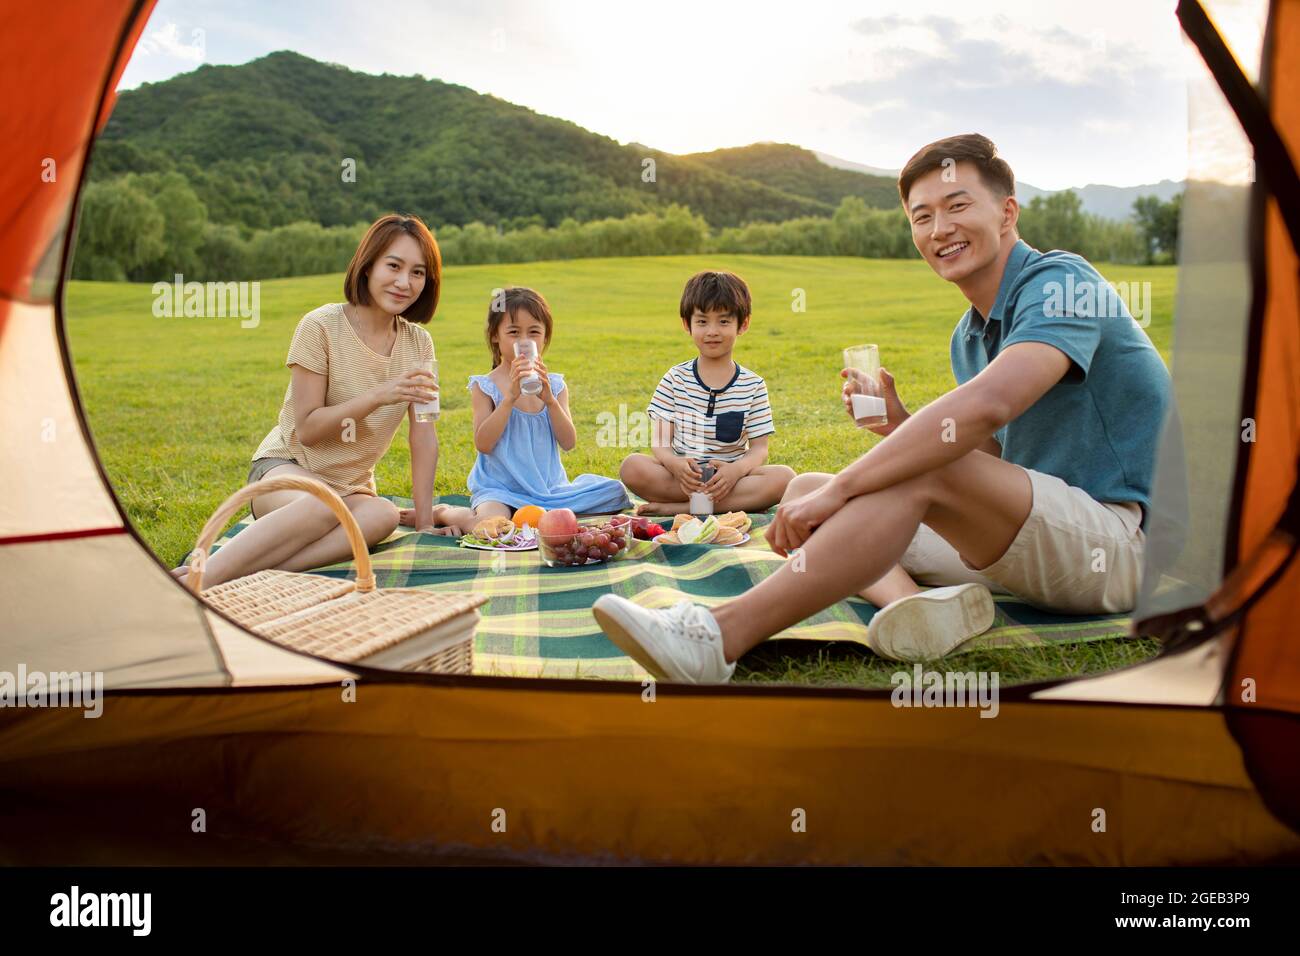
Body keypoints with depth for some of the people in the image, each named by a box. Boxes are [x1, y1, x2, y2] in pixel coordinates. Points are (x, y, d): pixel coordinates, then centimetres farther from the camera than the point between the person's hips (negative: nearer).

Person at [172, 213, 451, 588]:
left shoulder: (418, 343, 3)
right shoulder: (321, 326, -11)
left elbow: (424, 434, 1)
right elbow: (306, 430, -13)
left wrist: (425, 522, -5)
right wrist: (377, 396, -27)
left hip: (352, 487, 4)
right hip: (285, 468, -4)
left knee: (383, 515, -35)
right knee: (324, 505, -41)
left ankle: (247, 574, -40)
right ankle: (199, 580, -41)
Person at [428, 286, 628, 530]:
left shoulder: (554, 384, 6)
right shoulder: (485, 386, -3)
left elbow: (568, 443, -3)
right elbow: (483, 444, -14)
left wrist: (549, 398, -16)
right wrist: (510, 396, -21)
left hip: (549, 486, 4)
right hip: (500, 488, -4)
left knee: (614, 491, -12)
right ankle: (442, 512, 0)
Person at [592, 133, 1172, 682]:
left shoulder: (1061, 282, -13)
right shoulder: (968, 337, 13)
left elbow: (986, 405, -32)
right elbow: (991, 467, 11)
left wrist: (840, 487, -31)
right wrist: (899, 425, -7)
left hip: (1123, 541, -8)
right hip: (1041, 539, 9)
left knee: (920, 473, -35)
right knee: (805, 491, 2)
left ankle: (718, 637, -40)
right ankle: (915, 601, -27)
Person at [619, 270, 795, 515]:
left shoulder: (753, 385, 5)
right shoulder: (674, 379, 5)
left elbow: (759, 448, 2)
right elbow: (661, 444, 0)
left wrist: (737, 469, -22)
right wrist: (675, 464, -25)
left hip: (730, 475, 1)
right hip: (680, 476, 0)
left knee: (784, 477, -28)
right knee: (632, 467, -28)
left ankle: (677, 508, -26)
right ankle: (741, 500, -22)